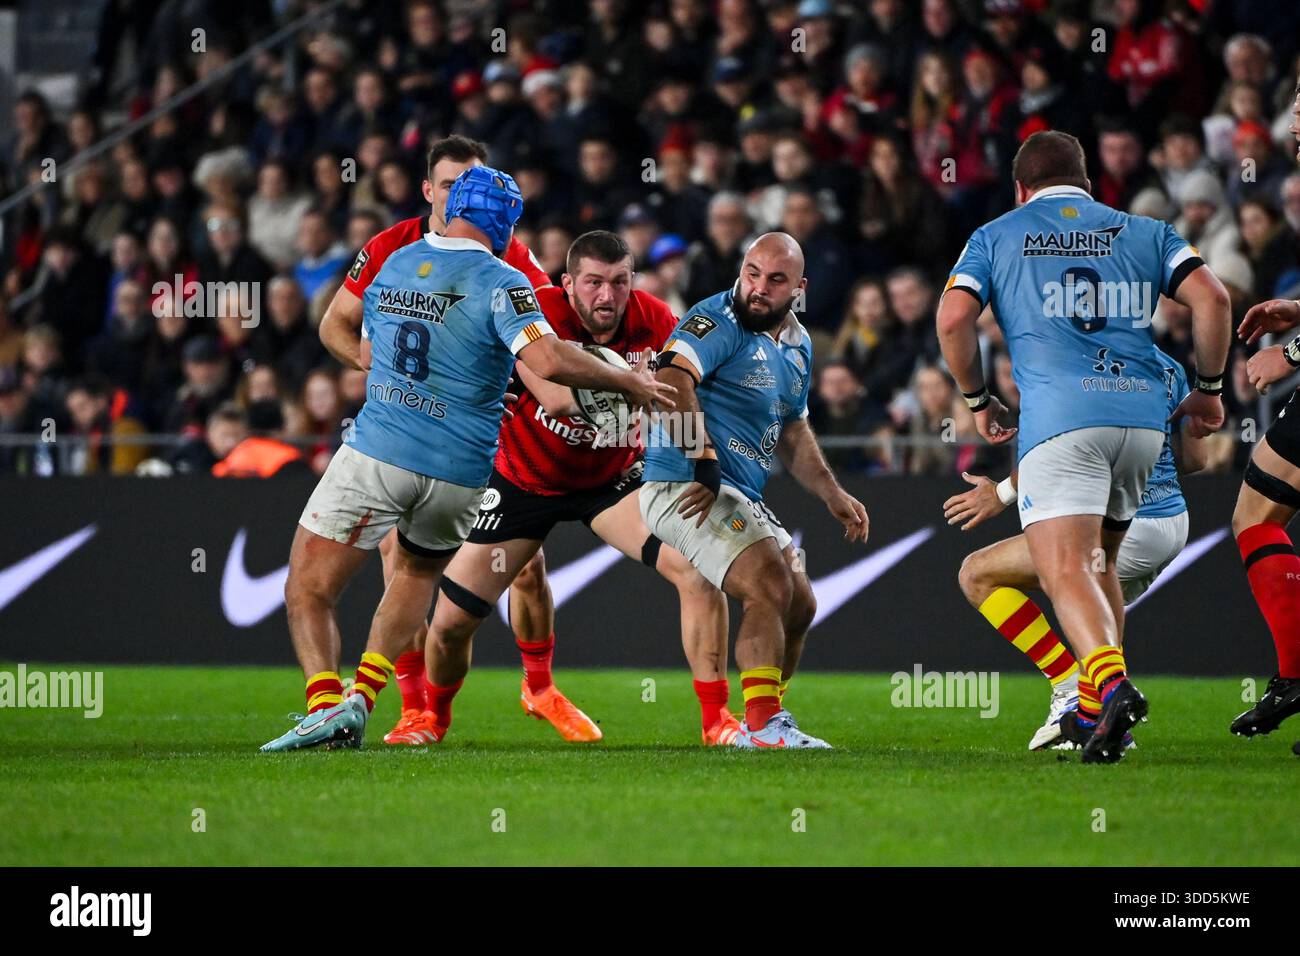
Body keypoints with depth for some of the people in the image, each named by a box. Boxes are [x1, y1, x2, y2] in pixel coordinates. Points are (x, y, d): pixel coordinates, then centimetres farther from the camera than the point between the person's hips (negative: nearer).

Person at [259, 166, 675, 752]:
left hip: (378, 453, 0)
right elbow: (548, 362, -21)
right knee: (419, 569, 28)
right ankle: (362, 697, 14)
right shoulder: (500, 282, -7)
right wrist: (630, 384, -8)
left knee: (309, 592, 4)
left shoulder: (392, 264, 9)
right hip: (460, 469, 0)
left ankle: (326, 703, -20)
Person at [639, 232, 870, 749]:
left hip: (742, 500, 10)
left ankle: (761, 722, 27)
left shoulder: (797, 346, 16)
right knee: (770, 586, -23)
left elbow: (792, 432, 30)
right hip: (685, 489, -10)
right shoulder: (719, 320, -13)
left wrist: (832, 494, 22)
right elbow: (672, 378, -30)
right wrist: (704, 464, -33)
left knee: (799, 606, 14)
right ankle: (763, 724, -23)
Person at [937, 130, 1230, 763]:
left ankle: (1112, 685, -38)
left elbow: (954, 318, 0)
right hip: (1143, 413, 4)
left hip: (1058, 419, -4)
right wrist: (1209, 390, 15)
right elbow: (1210, 297, 5)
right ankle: (1098, 710, 17)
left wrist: (977, 400, 14)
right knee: (1098, 561, 22)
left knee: (1066, 573, -12)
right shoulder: (1145, 232, 19)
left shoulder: (996, 236, 14)